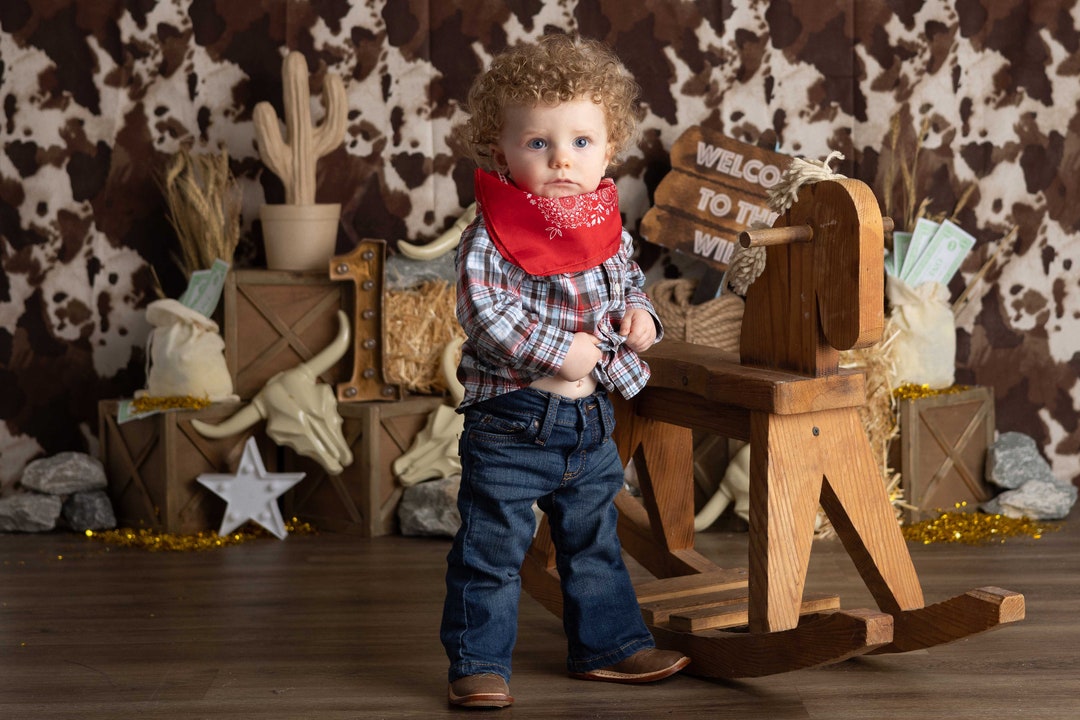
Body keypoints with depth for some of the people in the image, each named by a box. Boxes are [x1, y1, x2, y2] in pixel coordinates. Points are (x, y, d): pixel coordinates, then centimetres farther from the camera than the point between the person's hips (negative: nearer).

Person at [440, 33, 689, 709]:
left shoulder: (609, 228, 5)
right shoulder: (492, 235, -15)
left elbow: (631, 283, 21)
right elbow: (486, 312, -23)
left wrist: (640, 315, -1)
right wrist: (561, 352, -24)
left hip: (590, 421, 6)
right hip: (511, 422, -6)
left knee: (595, 543, 20)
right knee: (492, 548, 1)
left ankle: (608, 643, 34)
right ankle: (480, 662, 13)